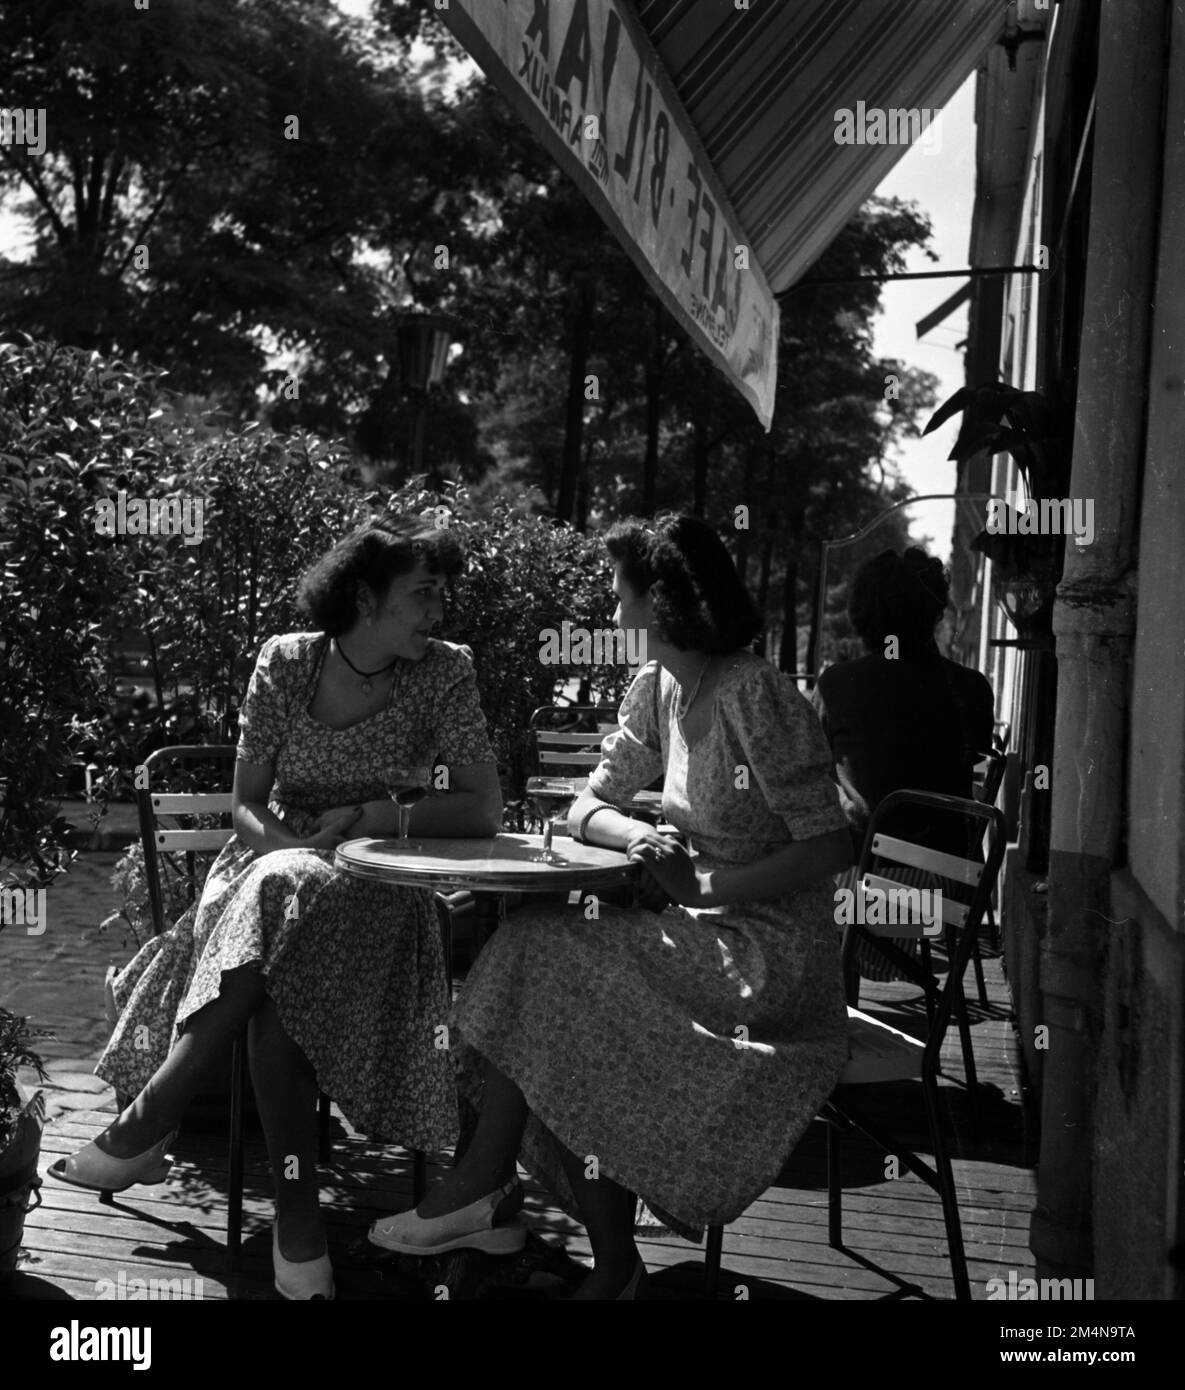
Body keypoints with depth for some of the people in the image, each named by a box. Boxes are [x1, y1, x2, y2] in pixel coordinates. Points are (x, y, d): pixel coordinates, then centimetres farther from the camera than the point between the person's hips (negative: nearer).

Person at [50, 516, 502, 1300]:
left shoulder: (445, 674, -2)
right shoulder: (288, 662, 1)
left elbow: (485, 810, -7)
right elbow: (247, 804, 2)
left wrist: (365, 819, -17)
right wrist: (296, 846, -19)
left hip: (376, 889, -1)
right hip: (275, 864, 2)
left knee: (281, 912, -36)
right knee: (277, 990, -33)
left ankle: (145, 1125, -28)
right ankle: (297, 1222, -31)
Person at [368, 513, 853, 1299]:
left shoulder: (754, 696, -17)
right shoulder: (657, 692, 7)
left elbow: (830, 847, -19)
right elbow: (587, 808, 10)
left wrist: (704, 888, -21)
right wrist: (639, 837, -13)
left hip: (774, 958, -7)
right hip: (706, 938, 7)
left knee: (544, 954, -18)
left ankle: (483, 1187, -4)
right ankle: (614, 1261, -2)